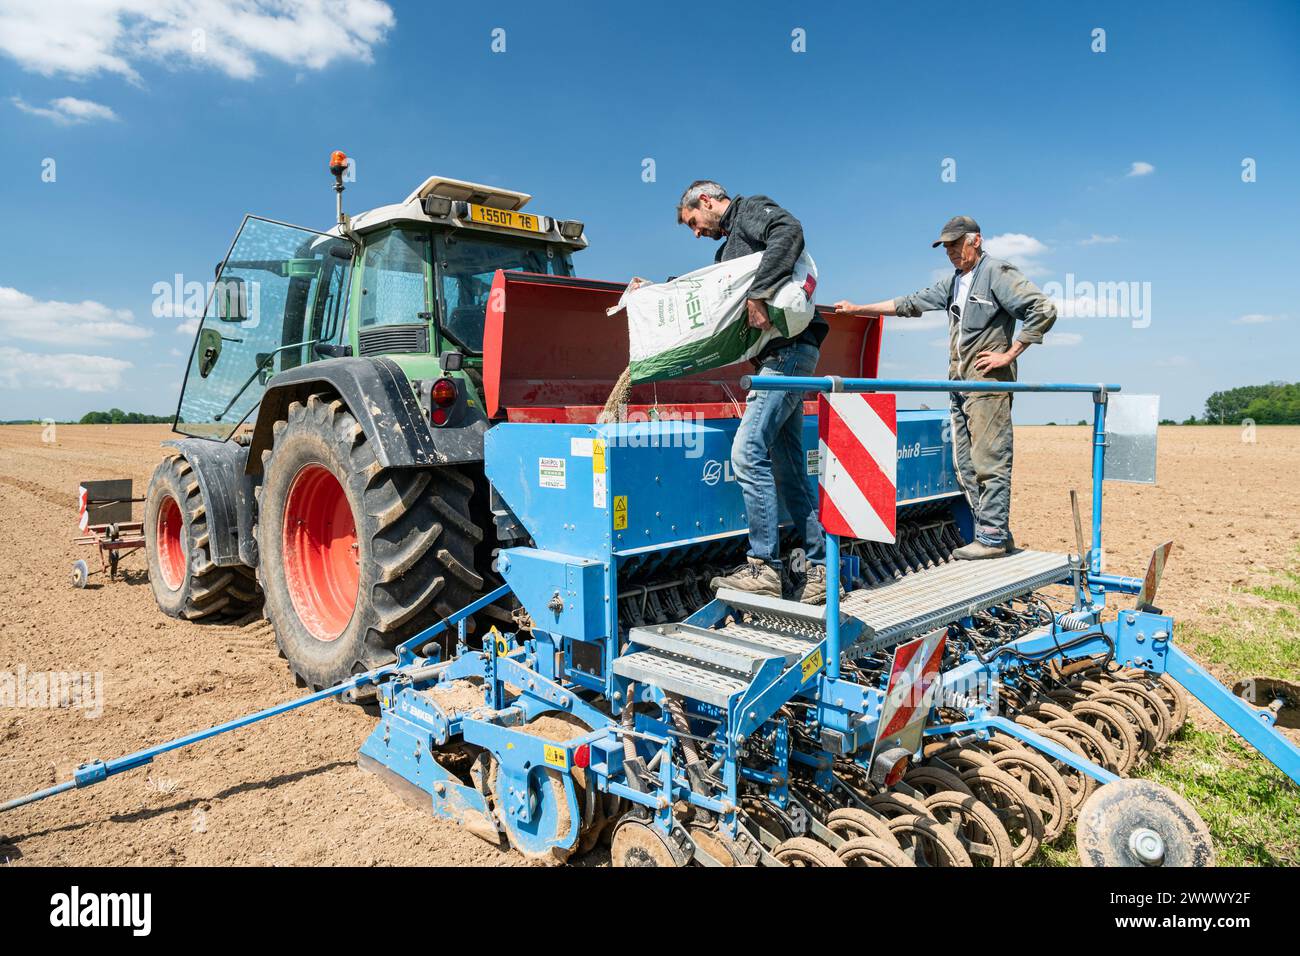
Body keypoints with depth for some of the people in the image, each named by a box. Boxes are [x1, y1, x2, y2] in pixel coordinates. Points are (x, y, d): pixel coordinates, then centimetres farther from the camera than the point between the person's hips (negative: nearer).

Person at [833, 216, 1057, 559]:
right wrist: (857, 309, 21)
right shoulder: (953, 283, 21)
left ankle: (992, 537, -5)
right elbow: (909, 304, 24)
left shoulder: (998, 273, -4)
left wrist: (1009, 354, -12)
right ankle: (997, 533, 12)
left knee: (989, 462, -9)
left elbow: (1044, 310, -11)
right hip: (960, 385, 9)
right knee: (965, 465, 7)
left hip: (988, 381, -9)